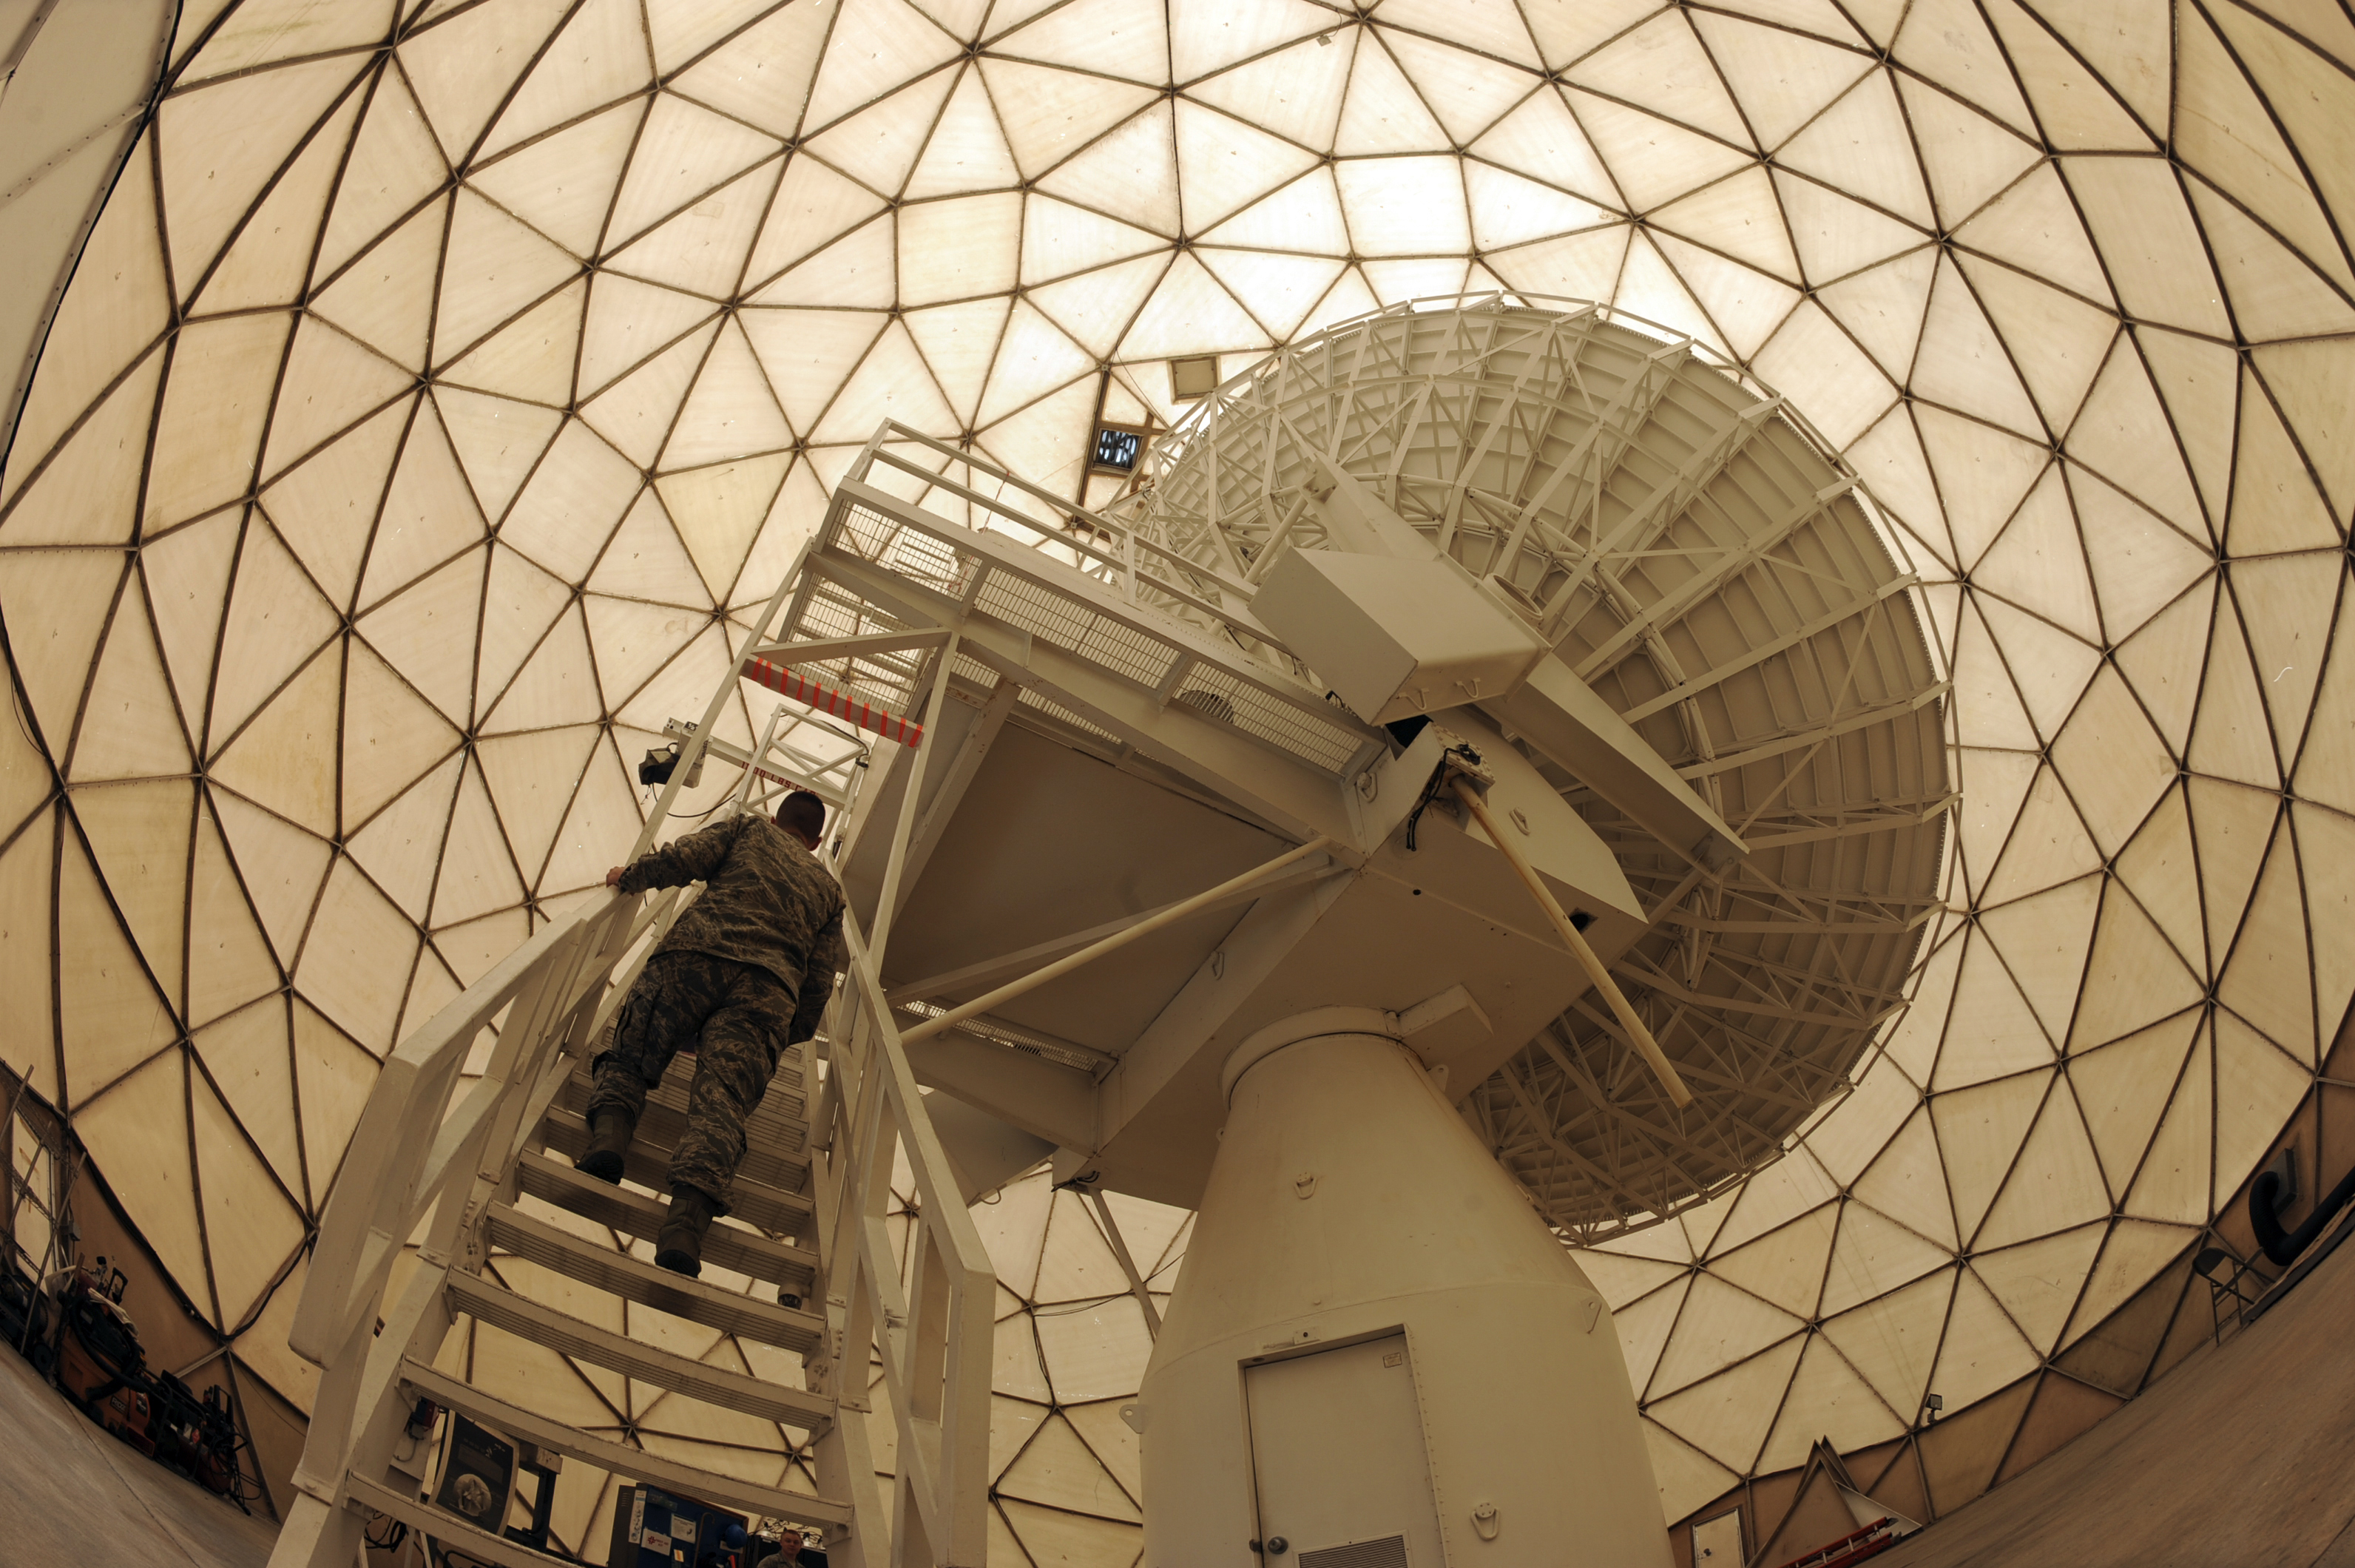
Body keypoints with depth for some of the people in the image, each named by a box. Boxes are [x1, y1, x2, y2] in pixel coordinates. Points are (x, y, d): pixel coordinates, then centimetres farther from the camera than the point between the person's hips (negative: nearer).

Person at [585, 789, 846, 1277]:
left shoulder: (749, 827, 29)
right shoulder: (828, 890, 36)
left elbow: (681, 859, 10)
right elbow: (819, 987, 27)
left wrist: (626, 878, 26)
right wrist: (787, 1037, 40)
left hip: (694, 951, -1)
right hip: (769, 988, 1)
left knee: (626, 1058, 13)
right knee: (720, 1106, -15)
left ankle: (608, 1135, -20)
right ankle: (687, 1218, -43)